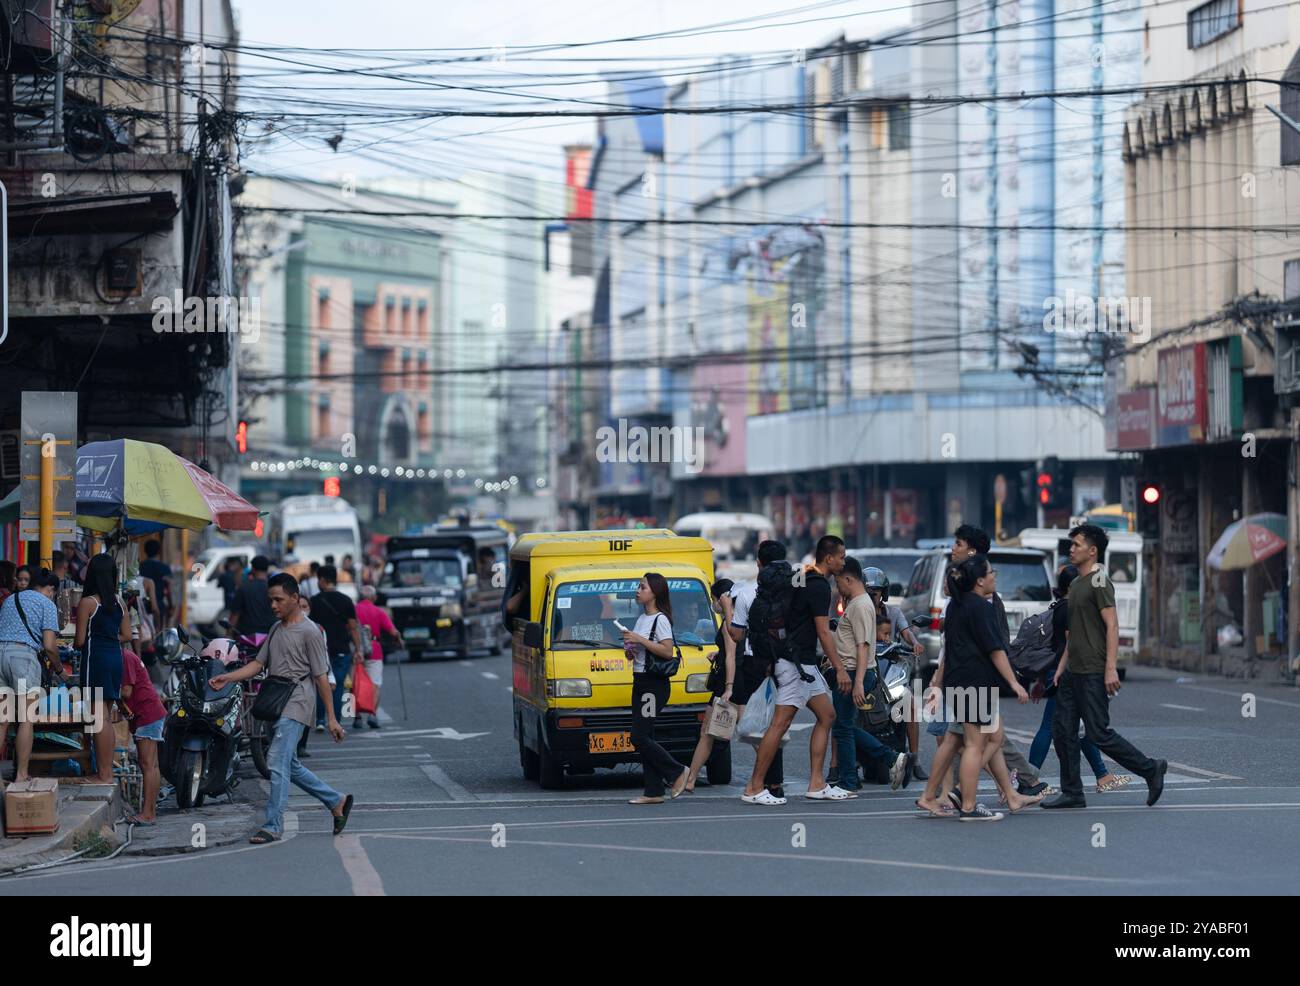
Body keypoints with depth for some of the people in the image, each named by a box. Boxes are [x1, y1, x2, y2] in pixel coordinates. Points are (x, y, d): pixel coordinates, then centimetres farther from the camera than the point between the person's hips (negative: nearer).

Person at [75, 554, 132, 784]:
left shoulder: (87, 603, -10)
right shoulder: (119, 603, 8)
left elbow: (80, 640, -8)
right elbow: (126, 636, 11)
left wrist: (76, 644, 13)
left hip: (95, 660, -7)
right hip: (115, 657, 7)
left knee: (99, 716, -5)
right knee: (105, 717, 14)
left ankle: (104, 774, -5)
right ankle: (107, 770, 17)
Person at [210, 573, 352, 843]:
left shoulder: (309, 632, -8)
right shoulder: (276, 630, 17)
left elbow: (321, 677, -9)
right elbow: (259, 663, 17)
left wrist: (331, 718, -9)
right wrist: (228, 678, 1)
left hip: (294, 709, -9)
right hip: (276, 707, 9)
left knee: (277, 764, -15)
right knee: (290, 766, 14)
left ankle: (273, 826, -12)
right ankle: (337, 802, 27)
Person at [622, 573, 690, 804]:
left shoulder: (660, 620, -10)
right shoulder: (641, 619, 17)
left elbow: (667, 651, -21)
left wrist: (640, 640, -19)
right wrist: (630, 649, 4)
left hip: (655, 685, -9)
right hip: (640, 682, 9)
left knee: (640, 737, -12)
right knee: (644, 738, 6)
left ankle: (678, 771, 1)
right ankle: (654, 792, 7)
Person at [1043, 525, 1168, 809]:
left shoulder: (1099, 581, -11)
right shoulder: (1076, 584, 17)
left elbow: (1112, 626, -17)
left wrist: (1111, 669, -23)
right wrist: (1062, 666, 18)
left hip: (1093, 674, -9)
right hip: (1073, 672, 9)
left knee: (1099, 734, -7)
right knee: (1062, 731, 6)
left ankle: (1150, 769, 6)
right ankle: (1072, 793, 11)